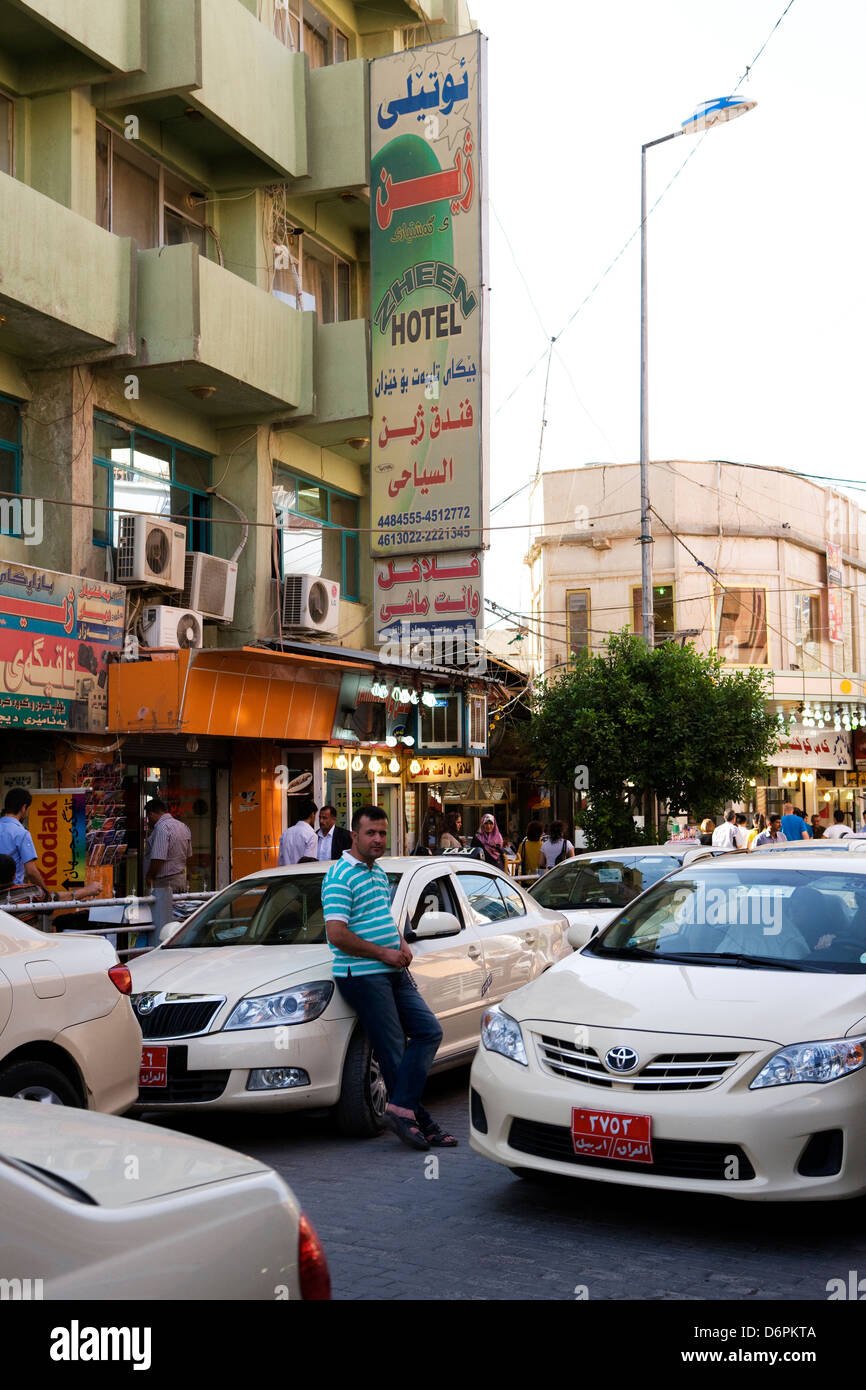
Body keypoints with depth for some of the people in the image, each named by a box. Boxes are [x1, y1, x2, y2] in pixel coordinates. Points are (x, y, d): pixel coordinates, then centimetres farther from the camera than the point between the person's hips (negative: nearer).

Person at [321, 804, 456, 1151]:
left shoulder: (380, 874, 17)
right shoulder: (340, 876, -12)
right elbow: (337, 934, -20)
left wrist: (401, 944, 8)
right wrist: (383, 953, -15)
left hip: (394, 972, 9)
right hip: (363, 976, -9)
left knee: (429, 1031, 2)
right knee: (393, 1051, -4)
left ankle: (399, 1108, -2)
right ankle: (420, 1121, 5)